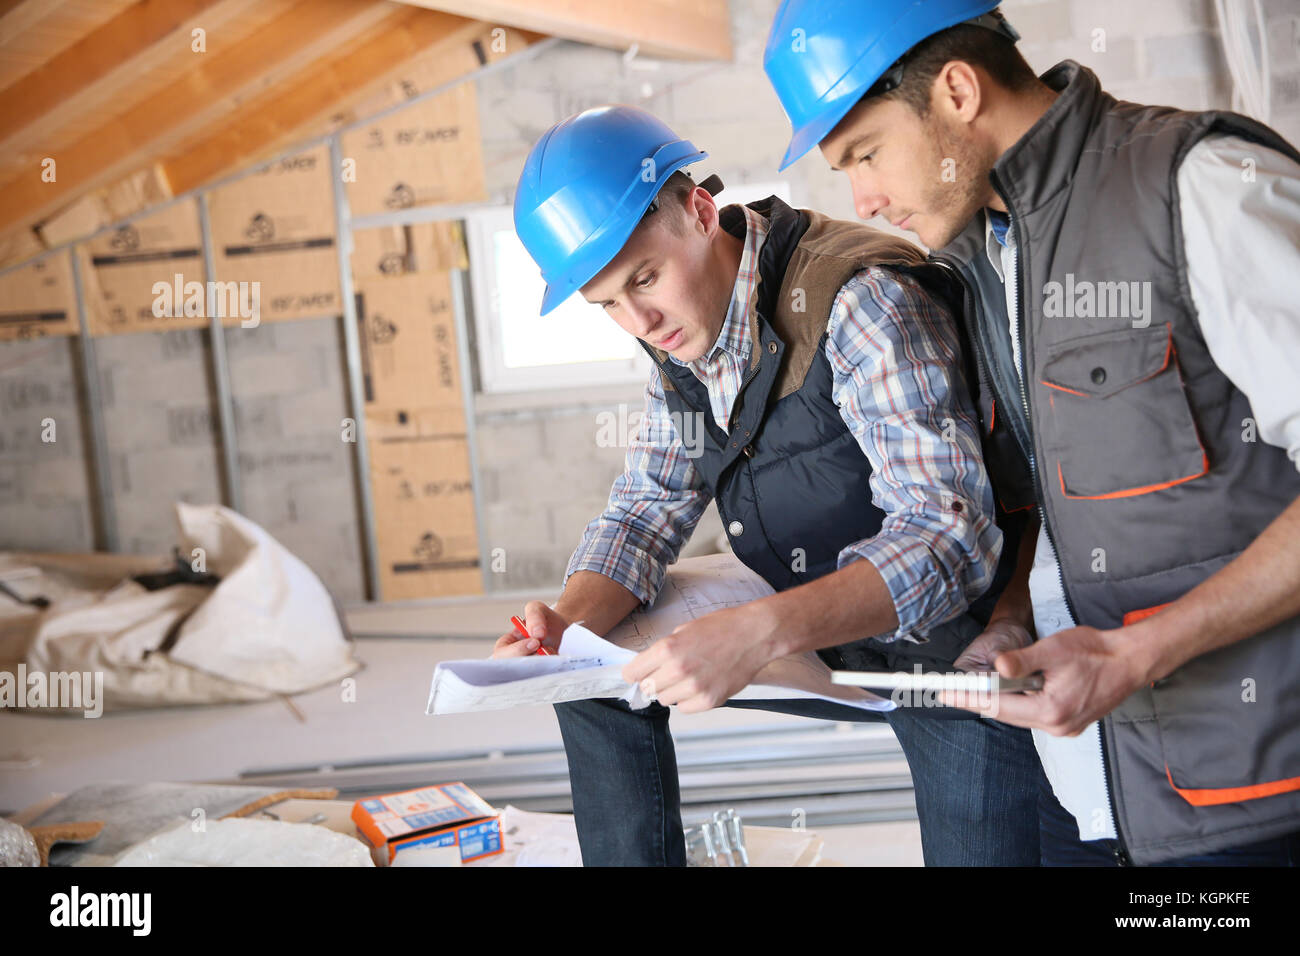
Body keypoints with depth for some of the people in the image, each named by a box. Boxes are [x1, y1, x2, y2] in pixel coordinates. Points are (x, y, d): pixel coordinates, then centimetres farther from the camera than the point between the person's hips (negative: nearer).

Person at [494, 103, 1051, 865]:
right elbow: (649, 507, 6)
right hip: (819, 639, 7)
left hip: (948, 652, -7)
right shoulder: (679, 333, 0)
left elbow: (950, 538, -33)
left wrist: (759, 632, -46)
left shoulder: (860, 302, -26)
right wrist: (570, 626, -15)